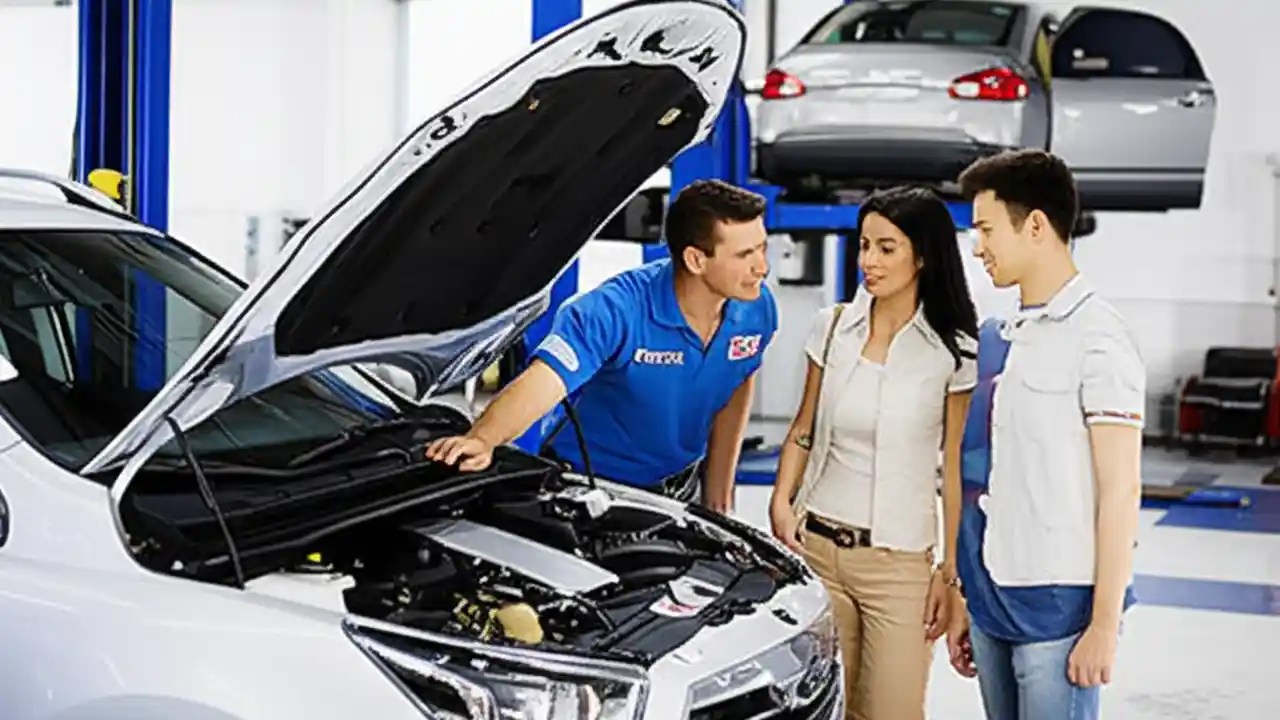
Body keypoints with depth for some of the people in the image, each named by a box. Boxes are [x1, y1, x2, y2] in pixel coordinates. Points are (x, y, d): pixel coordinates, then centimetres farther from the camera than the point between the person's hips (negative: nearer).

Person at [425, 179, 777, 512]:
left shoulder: (757, 310, -14)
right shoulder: (619, 309, -31)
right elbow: (542, 382, -42)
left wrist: (719, 492, 5)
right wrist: (482, 440, -61)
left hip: (680, 487, 5)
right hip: (585, 483, -4)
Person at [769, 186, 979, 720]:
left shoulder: (954, 353, -5)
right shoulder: (833, 328, 5)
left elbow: (957, 470, -4)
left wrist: (950, 572, -6)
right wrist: (781, 503, 0)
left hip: (900, 561, -3)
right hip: (816, 547, 3)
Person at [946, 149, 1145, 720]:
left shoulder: (1096, 340, -10)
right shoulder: (1006, 336, 12)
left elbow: (1121, 490, -13)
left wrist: (1104, 624, -15)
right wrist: (964, 599, 15)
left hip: (1058, 606, -7)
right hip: (994, 600, 7)